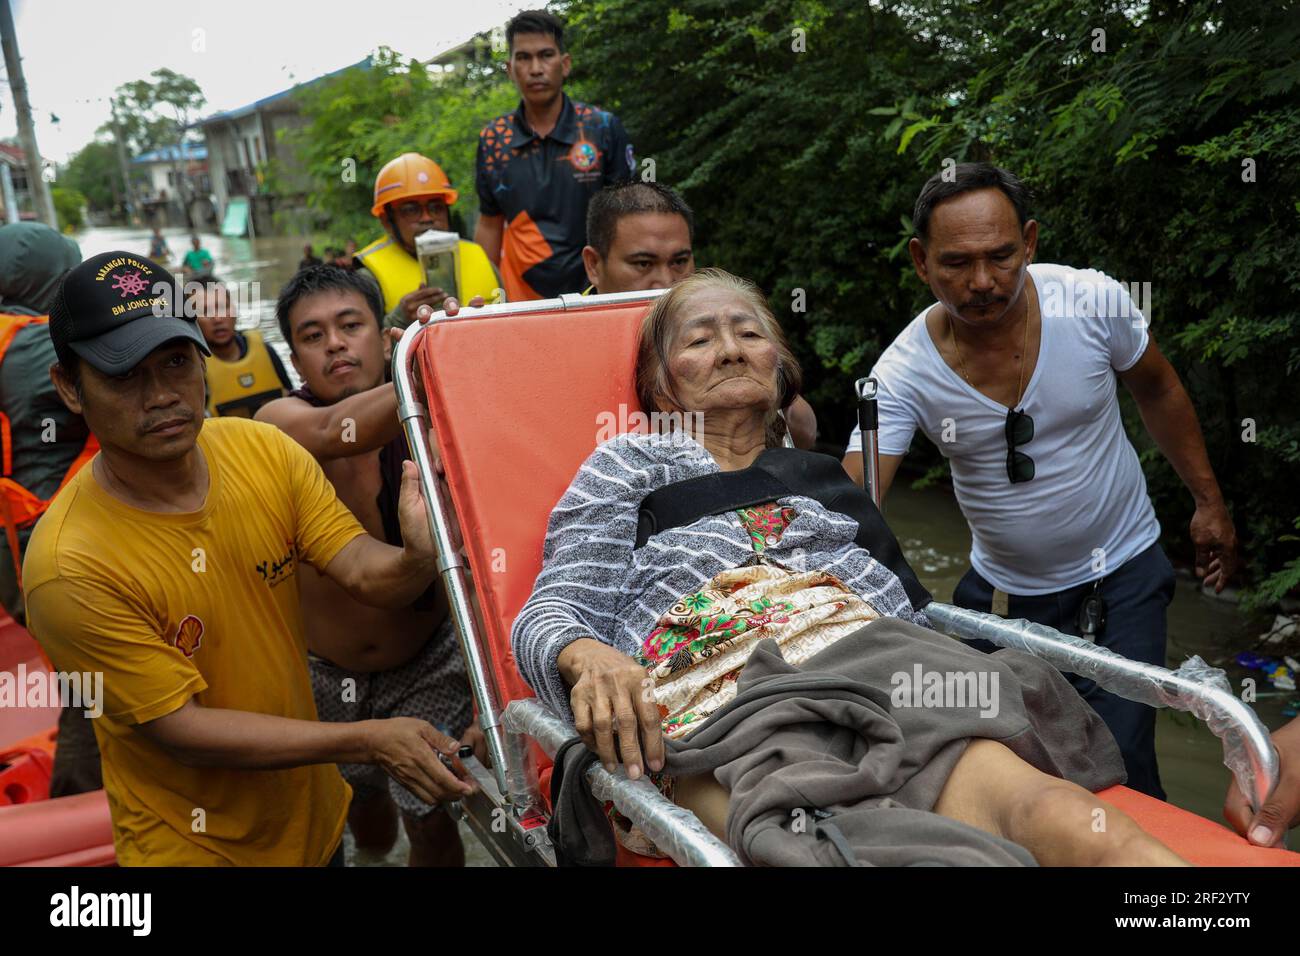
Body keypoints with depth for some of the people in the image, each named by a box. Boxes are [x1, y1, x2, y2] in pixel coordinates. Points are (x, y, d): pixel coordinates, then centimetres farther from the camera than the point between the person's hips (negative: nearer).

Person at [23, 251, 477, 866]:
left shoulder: (263, 450, -11)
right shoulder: (68, 567, -26)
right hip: (194, 848, -5)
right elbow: (181, 728, -23)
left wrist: (418, 560, -37)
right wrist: (368, 742, -29)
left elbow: (364, 572, -13)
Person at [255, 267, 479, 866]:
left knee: (430, 822, -1)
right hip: (323, 674, 2)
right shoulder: (279, 423, -19)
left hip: (426, 665, -1)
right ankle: (373, 854, 55)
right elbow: (336, 431, -44)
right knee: (361, 798, 22)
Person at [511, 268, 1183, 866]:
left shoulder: (827, 475, 32)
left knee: (1043, 807, -31)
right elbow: (552, 611, 11)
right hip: (724, 707, -3)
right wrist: (588, 658, -14)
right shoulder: (629, 464, 24)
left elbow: (905, 607, 24)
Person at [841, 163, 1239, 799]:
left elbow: (1157, 391, 2)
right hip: (1003, 591, 1)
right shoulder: (905, 371, -21)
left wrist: (1209, 502, 8)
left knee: (1116, 765, -7)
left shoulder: (1094, 301, -18)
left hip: (1121, 574, -1)